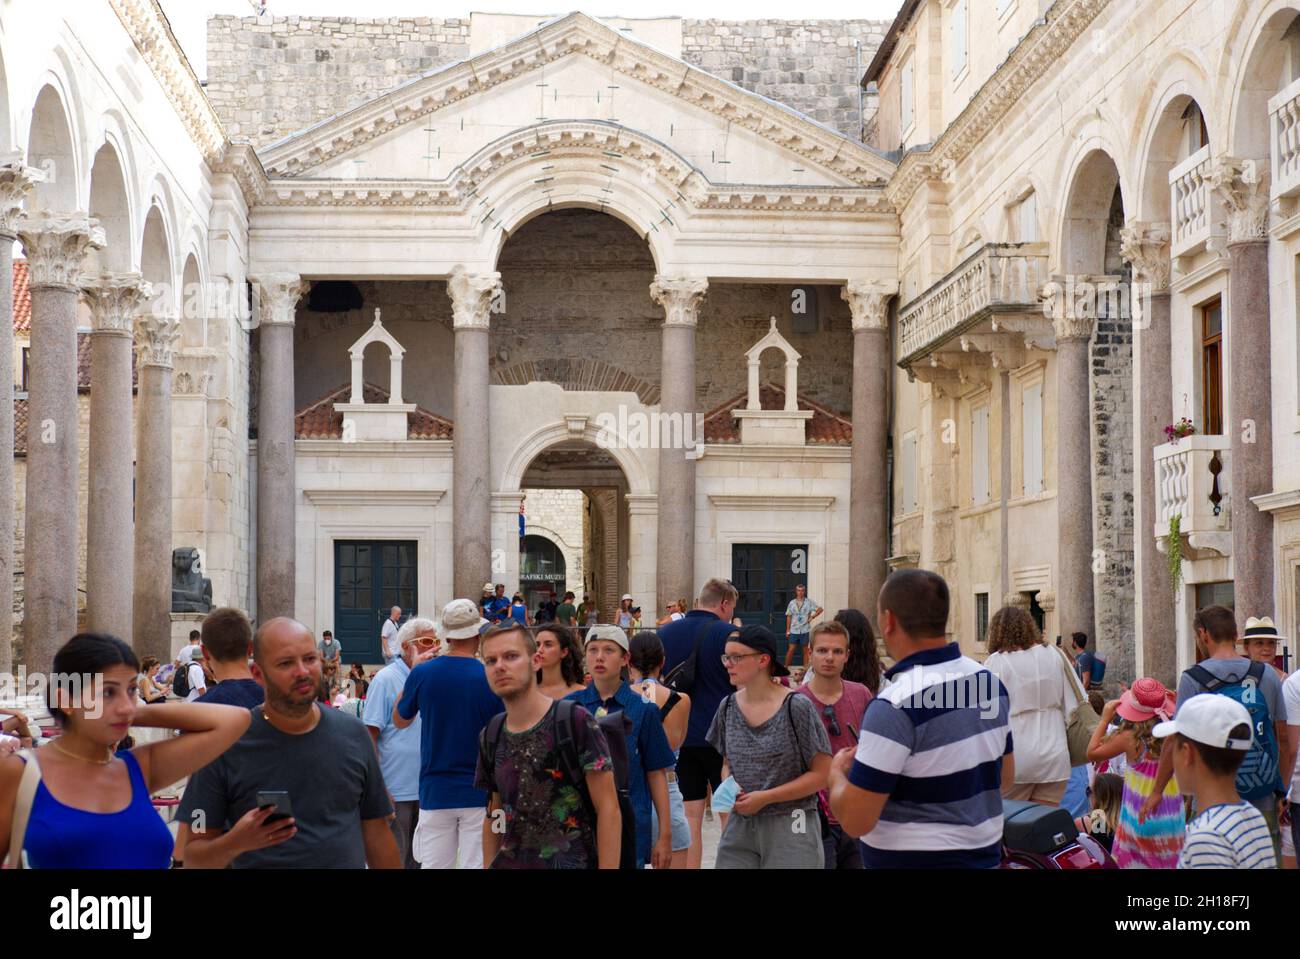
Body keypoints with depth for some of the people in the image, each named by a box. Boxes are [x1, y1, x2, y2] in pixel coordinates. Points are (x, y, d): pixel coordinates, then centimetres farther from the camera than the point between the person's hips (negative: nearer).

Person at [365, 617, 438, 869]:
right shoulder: (386, 679, -8)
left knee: (419, 860, 13)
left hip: (427, 790, 6)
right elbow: (369, 735, -11)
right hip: (396, 791, -6)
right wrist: (377, 789, -15)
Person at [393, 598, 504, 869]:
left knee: (434, 866, 7)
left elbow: (400, 721, 14)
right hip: (479, 793, -1)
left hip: (435, 793, 2)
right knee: (477, 864, 1)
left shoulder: (422, 674, -5)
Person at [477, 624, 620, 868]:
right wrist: (489, 865, 9)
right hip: (509, 862, 5)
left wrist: (608, 867, -15)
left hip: (570, 862, -5)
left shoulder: (576, 722, -9)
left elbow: (608, 809, -10)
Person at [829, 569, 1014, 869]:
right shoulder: (991, 681, 2)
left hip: (914, 861, -7)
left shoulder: (895, 706, -23)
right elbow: (1005, 774, 15)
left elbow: (855, 820, -21)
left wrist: (837, 772, -2)